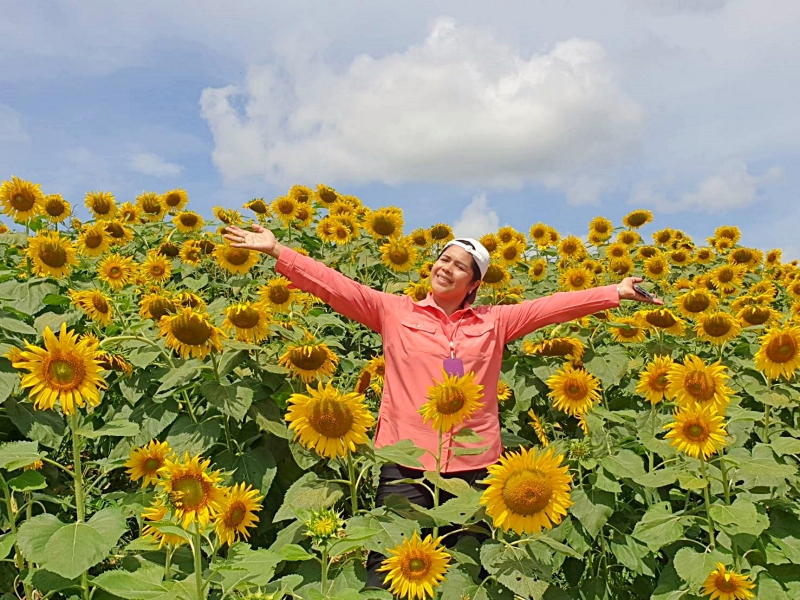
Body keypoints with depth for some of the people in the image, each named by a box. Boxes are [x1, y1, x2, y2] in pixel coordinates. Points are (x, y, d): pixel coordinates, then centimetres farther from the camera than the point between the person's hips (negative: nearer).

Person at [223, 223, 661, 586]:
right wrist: (276, 250, -11)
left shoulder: (494, 322, 8)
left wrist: (616, 293, 2)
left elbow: (553, 306, 5)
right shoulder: (394, 311, 3)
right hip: (406, 463, -1)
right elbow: (335, 286, -4)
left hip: (474, 467, 2)